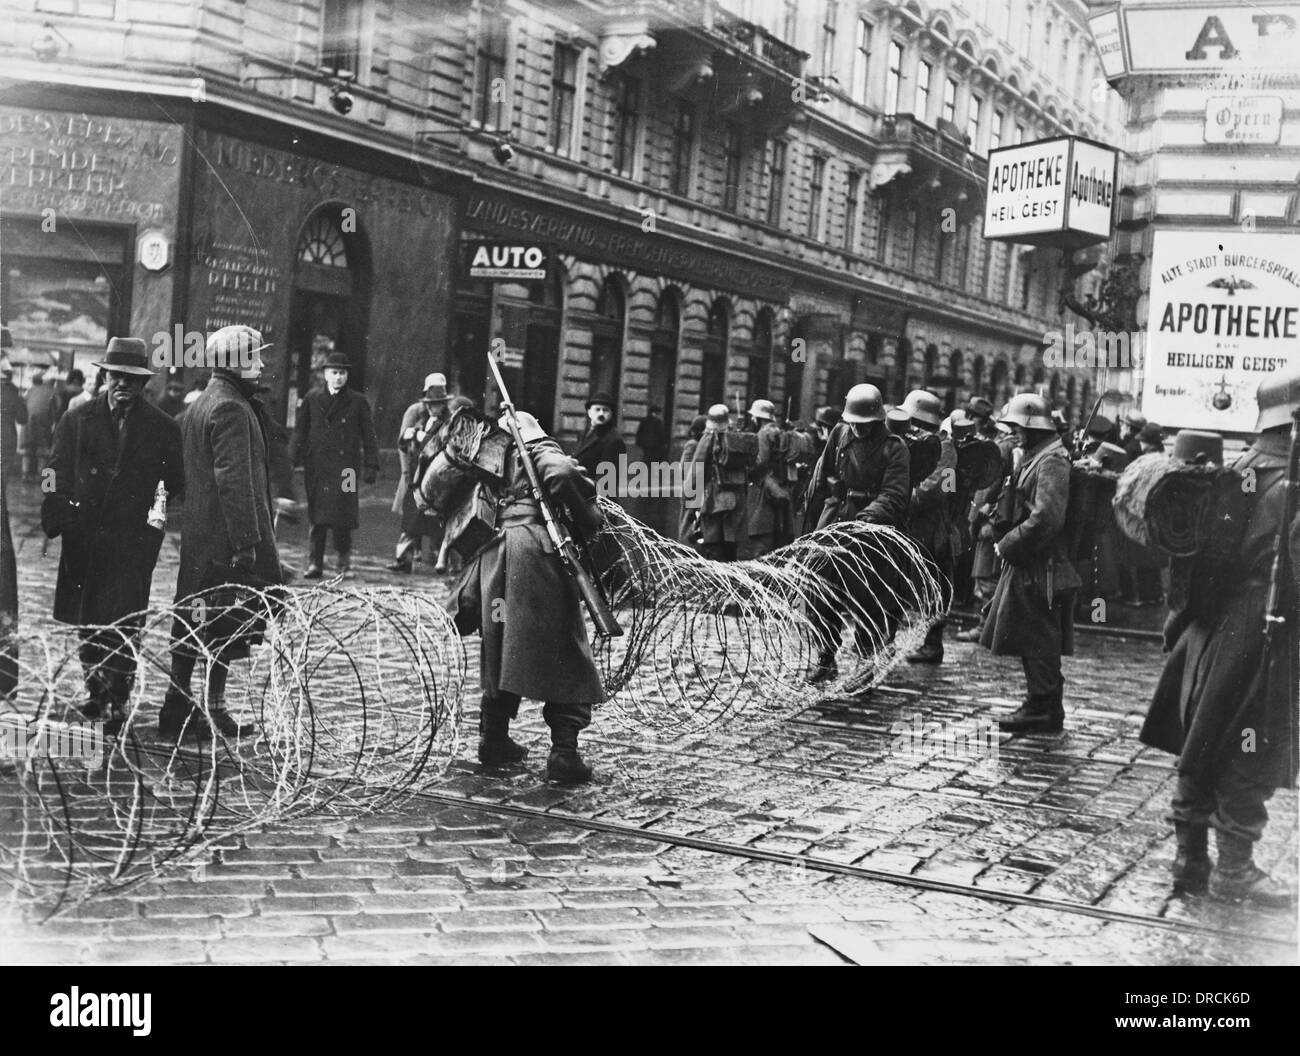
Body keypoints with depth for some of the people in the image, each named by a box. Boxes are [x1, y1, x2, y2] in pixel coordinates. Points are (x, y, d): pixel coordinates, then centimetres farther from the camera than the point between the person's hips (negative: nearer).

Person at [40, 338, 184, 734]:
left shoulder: (162, 428, 2)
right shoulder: (77, 420, 7)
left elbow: (176, 484, 7)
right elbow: (57, 475, 4)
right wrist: (56, 517, -9)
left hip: (133, 540, -3)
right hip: (83, 537, 3)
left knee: (123, 624, -6)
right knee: (85, 621, 11)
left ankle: (116, 703, 4)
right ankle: (96, 690, 27)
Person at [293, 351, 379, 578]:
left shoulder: (358, 402, 6)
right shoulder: (311, 399, 11)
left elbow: (369, 436, 7)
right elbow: (301, 432, 12)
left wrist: (371, 466, 1)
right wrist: (296, 461, 5)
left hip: (345, 467, -2)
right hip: (316, 468, 2)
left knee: (342, 516, -8)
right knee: (317, 517, 3)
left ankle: (344, 559, 12)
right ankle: (315, 563, 8)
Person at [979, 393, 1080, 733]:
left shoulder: (1051, 462, -16)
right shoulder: (1034, 458, 15)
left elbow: (1045, 518, -25)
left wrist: (1007, 544, -16)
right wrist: (1005, 539, 10)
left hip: (1041, 568, -10)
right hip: (1026, 566, 10)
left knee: (1038, 643, -3)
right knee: (1033, 642, 15)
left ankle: (1044, 711, 4)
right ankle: (1041, 706, 23)